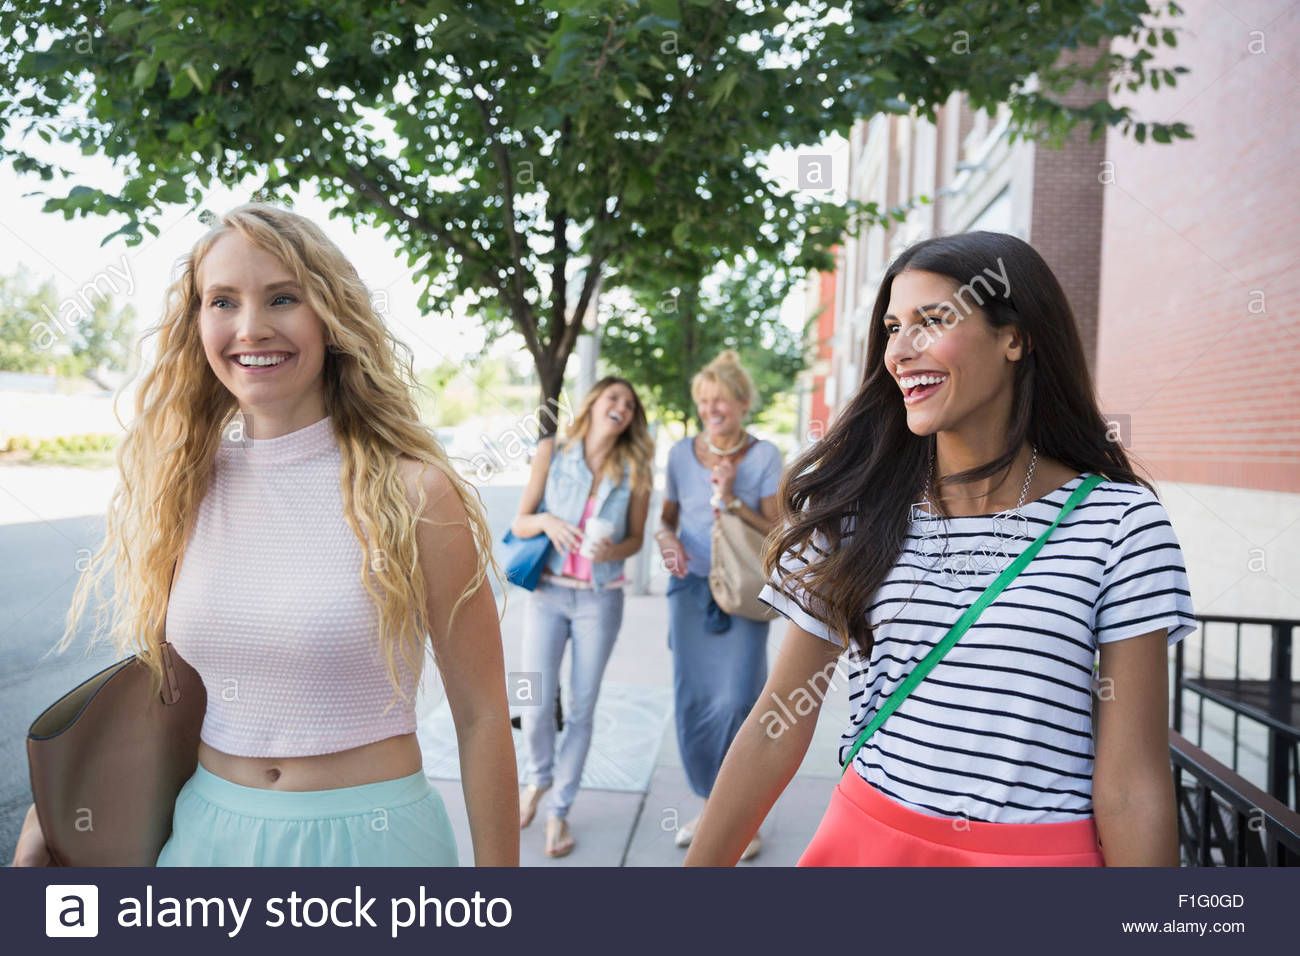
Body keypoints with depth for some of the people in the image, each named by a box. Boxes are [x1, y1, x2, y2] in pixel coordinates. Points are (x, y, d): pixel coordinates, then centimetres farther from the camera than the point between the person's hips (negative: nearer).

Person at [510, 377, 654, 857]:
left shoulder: (634, 468, -1)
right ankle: (539, 777, 31)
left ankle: (559, 809, 23)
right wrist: (545, 521, -22)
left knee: (581, 707, 5)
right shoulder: (552, 452, -3)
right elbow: (519, 524, -1)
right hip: (549, 591, 0)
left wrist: (613, 550, -15)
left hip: (600, 598, 1)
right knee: (537, 700, -1)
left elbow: (636, 538, 7)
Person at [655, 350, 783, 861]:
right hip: (690, 590, 3)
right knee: (692, 704, 7)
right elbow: (666, 517, 11)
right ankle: (710, 804, 27)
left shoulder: (764, 456, -3)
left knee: (736, 702, -9)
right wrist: (667, 539, -10)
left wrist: (731, 499, -17)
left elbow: (774, 531, -5)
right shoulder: (682, 452, 3)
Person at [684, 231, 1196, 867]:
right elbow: (777, 726, 0)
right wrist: (699, 864, 1)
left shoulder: (1120, 522, -9)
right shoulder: (854, 509, -2)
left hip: (1040, 850, -2)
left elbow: (1132, 784, -9)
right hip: (865, 837, 3)